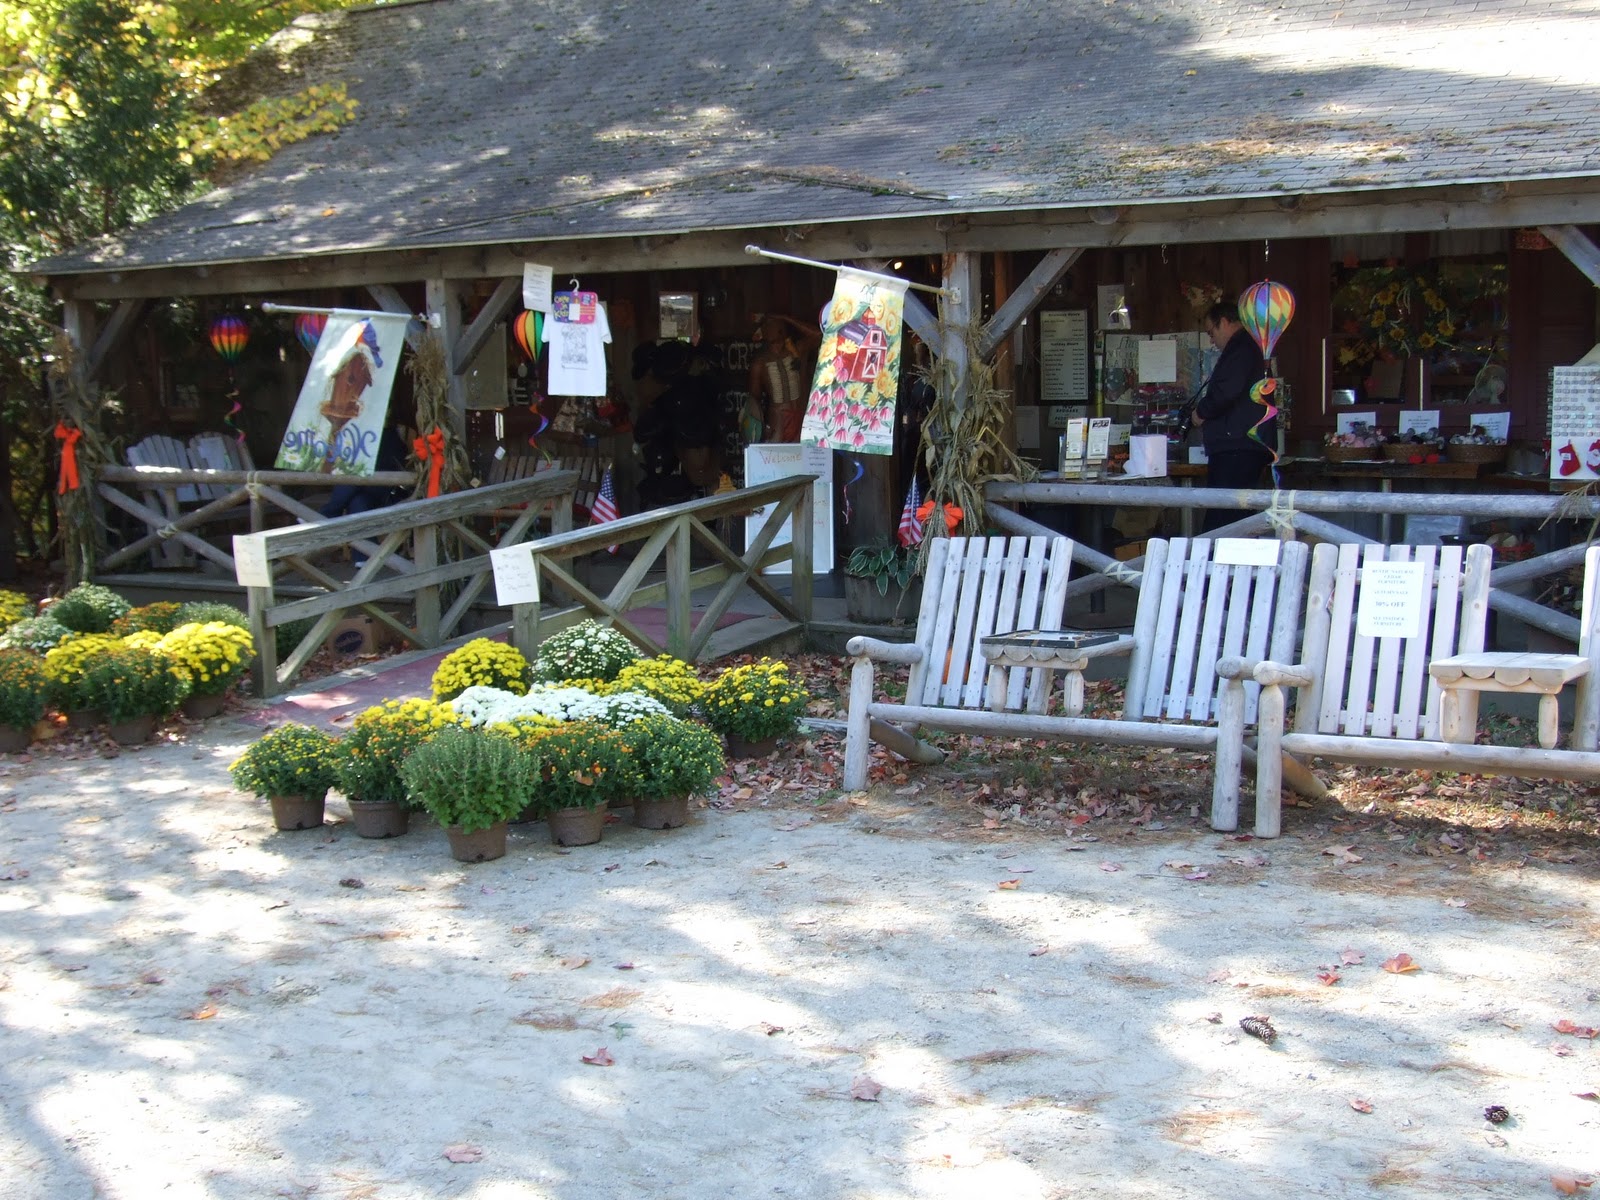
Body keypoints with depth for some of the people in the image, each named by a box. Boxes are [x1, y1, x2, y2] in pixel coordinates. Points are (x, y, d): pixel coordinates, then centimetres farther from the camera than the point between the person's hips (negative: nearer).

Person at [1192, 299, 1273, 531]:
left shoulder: (1240, 348, -9)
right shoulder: (1251, 346, 25)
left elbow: (1227, 390, -22)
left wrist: (1201, 412, -6)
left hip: (1236, 448, -11)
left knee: (1220, 521, -15)